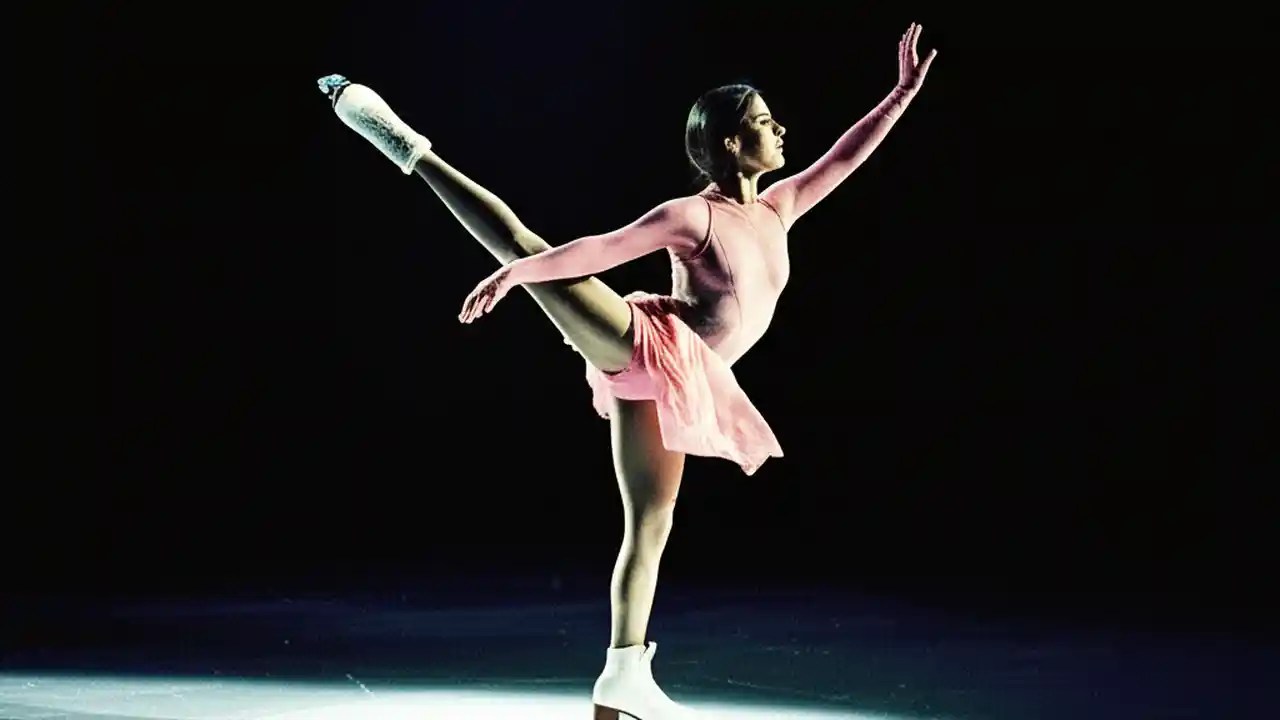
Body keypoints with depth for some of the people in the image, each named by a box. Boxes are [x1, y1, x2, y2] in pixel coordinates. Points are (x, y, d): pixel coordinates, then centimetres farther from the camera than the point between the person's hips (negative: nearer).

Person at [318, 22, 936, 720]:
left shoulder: (777, 209, 13)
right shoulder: (694, 215, -7)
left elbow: (844, 155, 17)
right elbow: (600, 250, -14)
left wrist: (904, 92, 12)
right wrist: (513, 274, -23)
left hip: (662, 383, 7)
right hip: (638, 346, -7)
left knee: (650, 525, 6)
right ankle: (405, 146, -9)